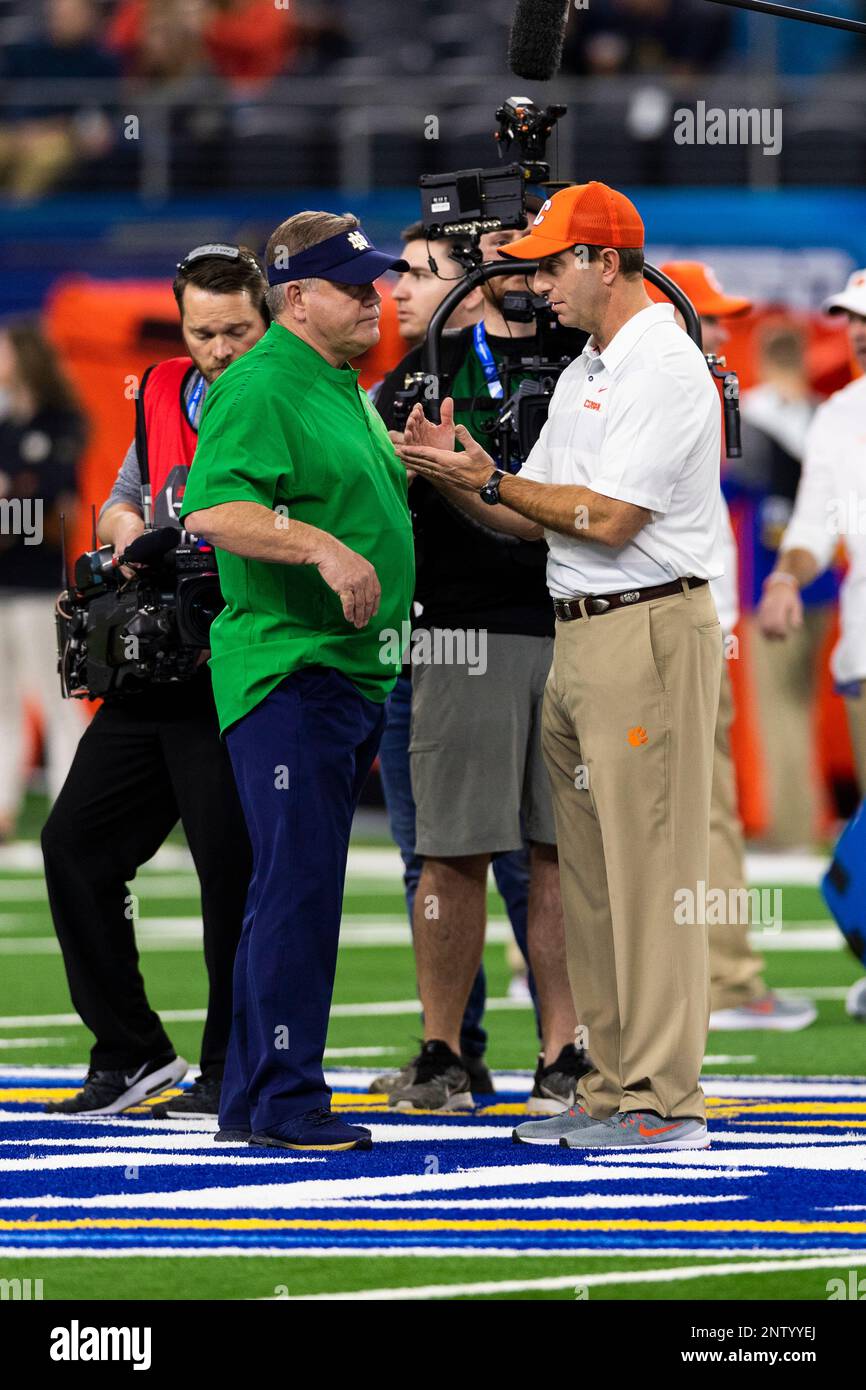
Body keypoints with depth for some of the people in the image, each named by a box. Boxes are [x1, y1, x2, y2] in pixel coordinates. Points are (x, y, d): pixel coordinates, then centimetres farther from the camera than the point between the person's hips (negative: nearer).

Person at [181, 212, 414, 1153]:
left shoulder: (346, 389, 19)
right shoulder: (261, 386, -12)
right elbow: (212, 510, -25)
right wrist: (323, 546, -32)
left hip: (353, 674, 10)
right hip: (286, 670, -10)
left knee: (301, 888, 12)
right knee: (296, 885, -11)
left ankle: (253, 1100, 18)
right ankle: (283, 1100, -8)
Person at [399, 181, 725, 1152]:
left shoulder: (664, 369, -12)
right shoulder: (584, 374, 19)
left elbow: (609, 519, -18)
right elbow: (537, 519, 19)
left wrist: (493, 482, -10)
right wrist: (458, 475, 3)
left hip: (649, 629, -10)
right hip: (576, 636, 10)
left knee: (649, 867, -10)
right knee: (591, 870, 10)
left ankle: (665, 1099, -10)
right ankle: (613, 1086, 14)